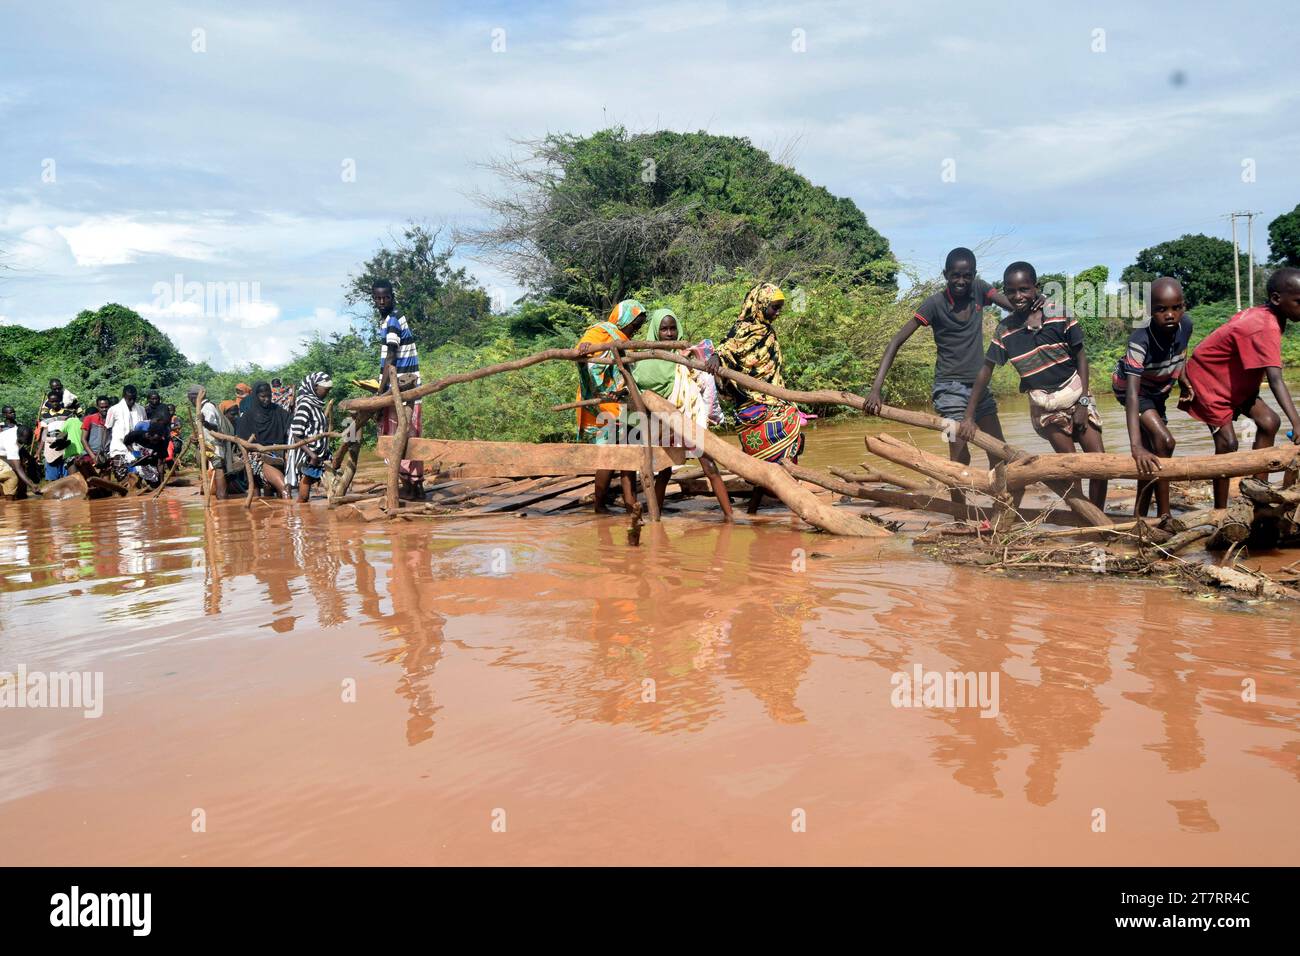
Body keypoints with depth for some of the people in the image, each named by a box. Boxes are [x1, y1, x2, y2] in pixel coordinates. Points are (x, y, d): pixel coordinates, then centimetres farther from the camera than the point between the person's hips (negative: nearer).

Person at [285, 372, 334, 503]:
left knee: (305, 497, 9)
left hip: (315, 458, 8)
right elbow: (296, 436, -18)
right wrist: (311, 454, -21)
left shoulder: (317, 405, 11)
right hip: (305, 458, -8)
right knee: (303, 497, -6)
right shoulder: (305, 404, -13)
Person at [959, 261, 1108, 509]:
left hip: (1076, 395, 0)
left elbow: (1081, 356, -3)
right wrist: (969, 416, -3)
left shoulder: (1057, 313, -9)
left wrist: (1083, 402, -9)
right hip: (1044, 404, 0)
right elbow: (985, 371, 1)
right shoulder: (1004, 330, -5)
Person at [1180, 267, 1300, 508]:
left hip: (1231, 379, 9)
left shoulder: (1261, 314, -6)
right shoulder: (1266, 328, -33)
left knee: (1268, 422, -3)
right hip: (1207, 379, -9)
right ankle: (1220, 512, -3)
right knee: (1227, 442, -12)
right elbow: (1275, 380, -43)